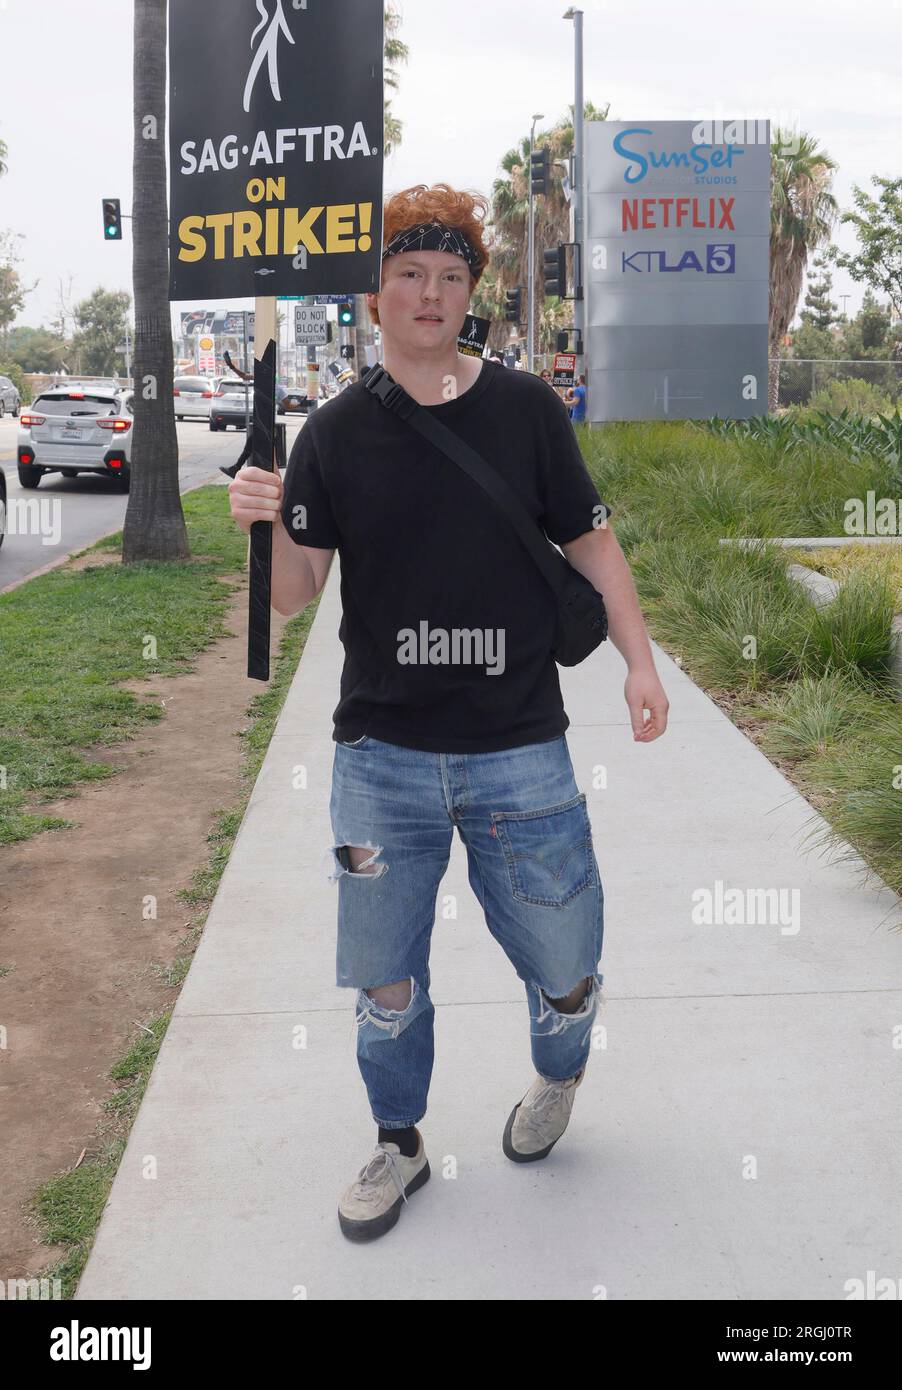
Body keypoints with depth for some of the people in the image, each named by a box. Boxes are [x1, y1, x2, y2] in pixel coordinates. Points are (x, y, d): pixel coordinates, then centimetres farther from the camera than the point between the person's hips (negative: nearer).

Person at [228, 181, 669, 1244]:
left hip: (520, 754, 0)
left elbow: (588, 540, 7)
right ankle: (398, 1145, 36)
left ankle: (558, 1076, 43)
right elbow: (293, 594, 0)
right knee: (384, 976, 11)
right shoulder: (334, 434, 1)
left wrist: (640, 660, -1)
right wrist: (265, 525, -20)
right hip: (381, 757, 1)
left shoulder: (526, 409, 0)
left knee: (563, 965, 9)